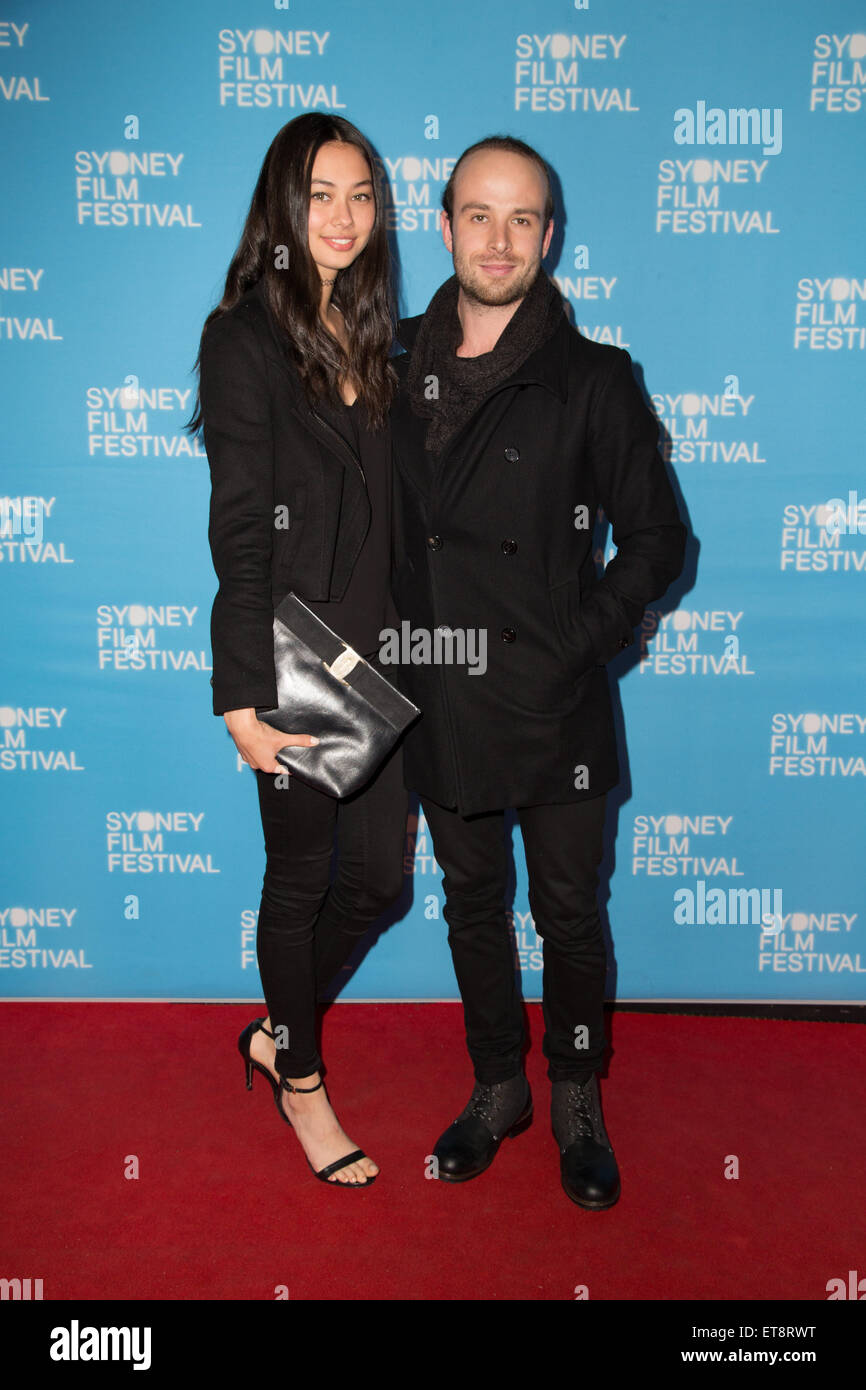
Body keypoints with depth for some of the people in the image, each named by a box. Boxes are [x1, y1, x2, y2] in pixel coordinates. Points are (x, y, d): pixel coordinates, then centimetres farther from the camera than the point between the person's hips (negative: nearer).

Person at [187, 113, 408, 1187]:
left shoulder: (371, 339, 12)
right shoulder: (246, 340, -8)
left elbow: (390, 511, 12)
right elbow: (239, 535, -13)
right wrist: (245, 700, -17)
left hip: (378, 655, 6)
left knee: (378, 876, 11)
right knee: (301, 877, 10)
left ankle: (278, 1031, 38)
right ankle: (300, 1079, 34)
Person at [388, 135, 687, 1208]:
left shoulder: (593, 379, -4)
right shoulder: (398, 365, 6)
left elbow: (655, 539, -1)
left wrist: (579, 640, -9)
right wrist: (392, 645, 4)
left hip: (554, 706, -3)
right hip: (441, 700, 3)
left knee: (570, 916, 10)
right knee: (472, 906, 17)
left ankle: (577, 1107, 32)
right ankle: (496, 1087, 37)